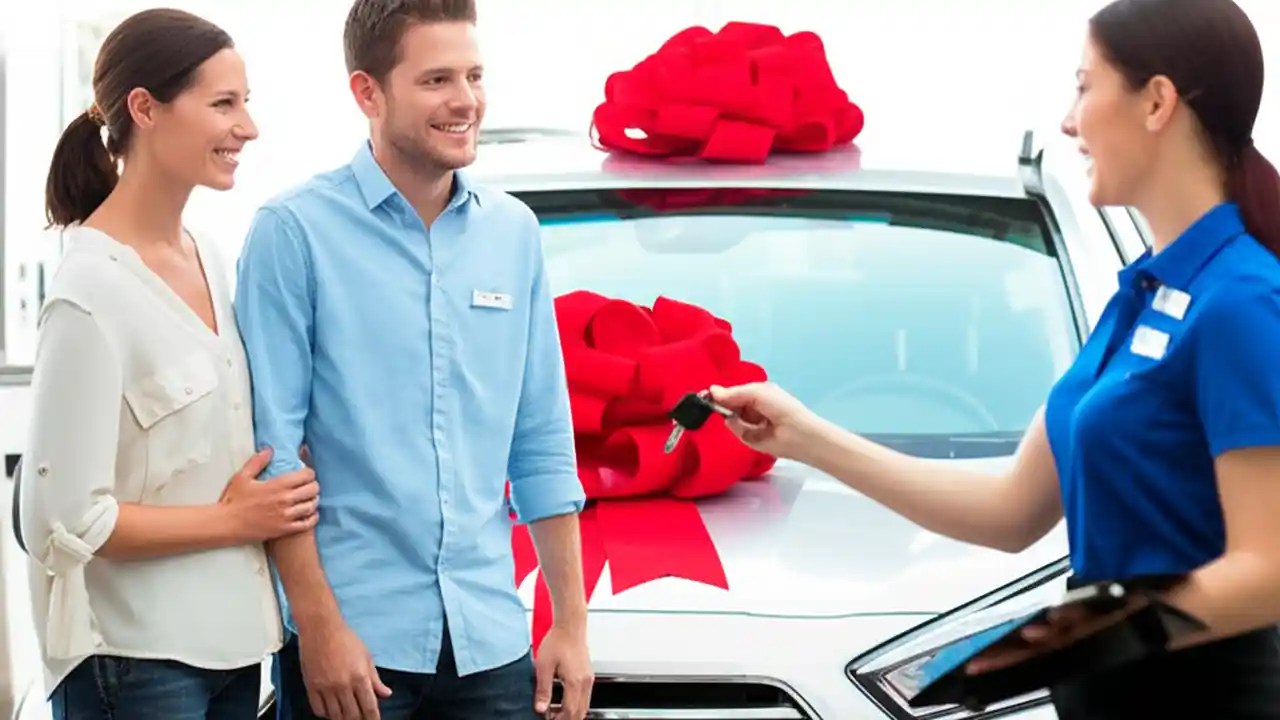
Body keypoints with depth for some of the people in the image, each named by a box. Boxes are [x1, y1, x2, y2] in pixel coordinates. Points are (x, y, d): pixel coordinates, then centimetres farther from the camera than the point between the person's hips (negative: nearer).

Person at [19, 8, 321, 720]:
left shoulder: (209, 260, 6)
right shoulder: (92, 291, -17)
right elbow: (70, 520, -17)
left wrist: (277, 499, 4)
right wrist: (237, 519, -10)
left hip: (230, 639, 7)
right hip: (136, 662, -7)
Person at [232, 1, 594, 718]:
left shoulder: (514, 231, 8)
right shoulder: (297, 229, -7)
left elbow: (543, 444, 10)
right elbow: (272, 444, -9)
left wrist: (571, 621, 7)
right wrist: (318, 625, -13)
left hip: (491, 637, 4)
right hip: (354, 638, -4)